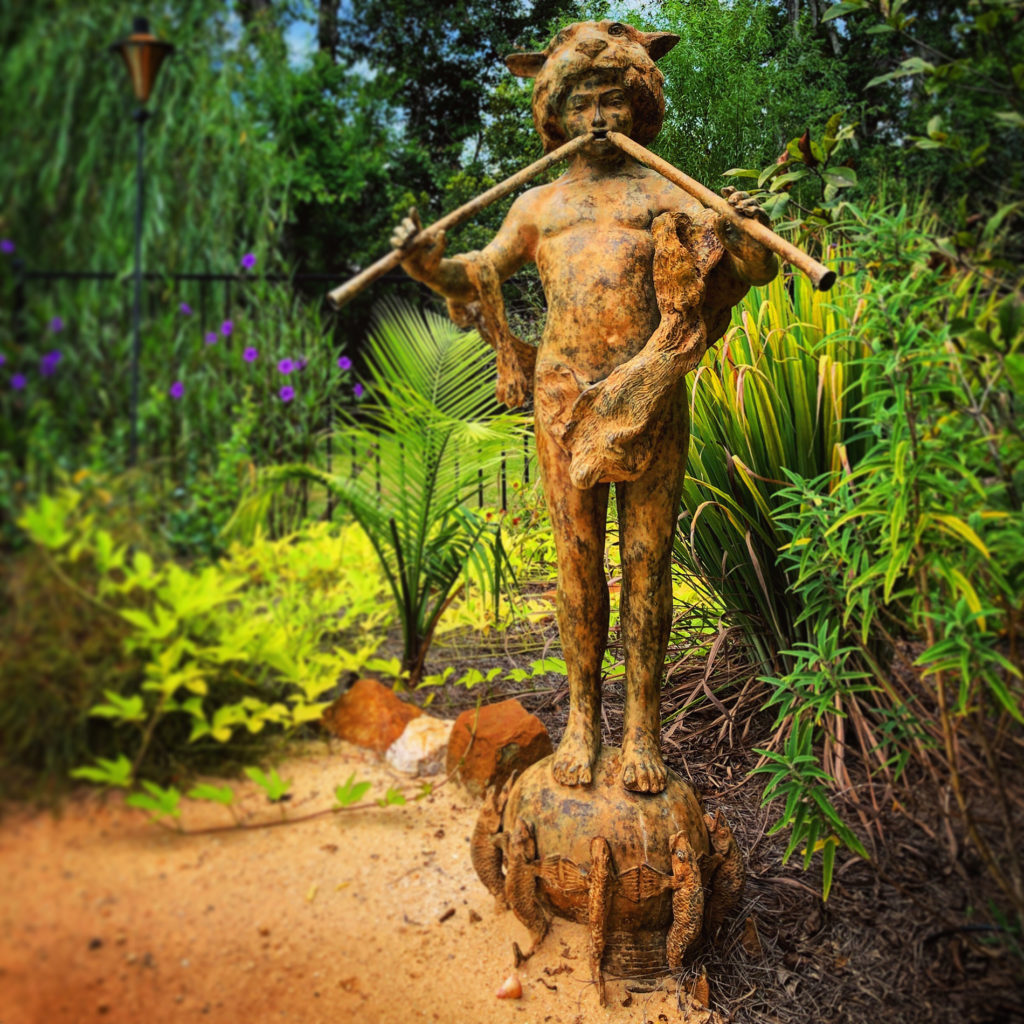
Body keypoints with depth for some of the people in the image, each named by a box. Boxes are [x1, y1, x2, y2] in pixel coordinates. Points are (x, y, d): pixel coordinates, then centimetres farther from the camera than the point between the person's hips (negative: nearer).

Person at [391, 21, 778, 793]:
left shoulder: (667, 194, 11)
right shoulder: (538, 204, 17)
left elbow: (759, 268, 6)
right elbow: (480, 277, 20)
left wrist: (747, 232, -17)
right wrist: (427, 261, 0)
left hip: (651, 397, -1)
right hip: (565, 398, 2)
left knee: (647, 562, 3)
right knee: (578, 560, 5)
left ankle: (644, 723, 14)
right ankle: (582, 716, 19)